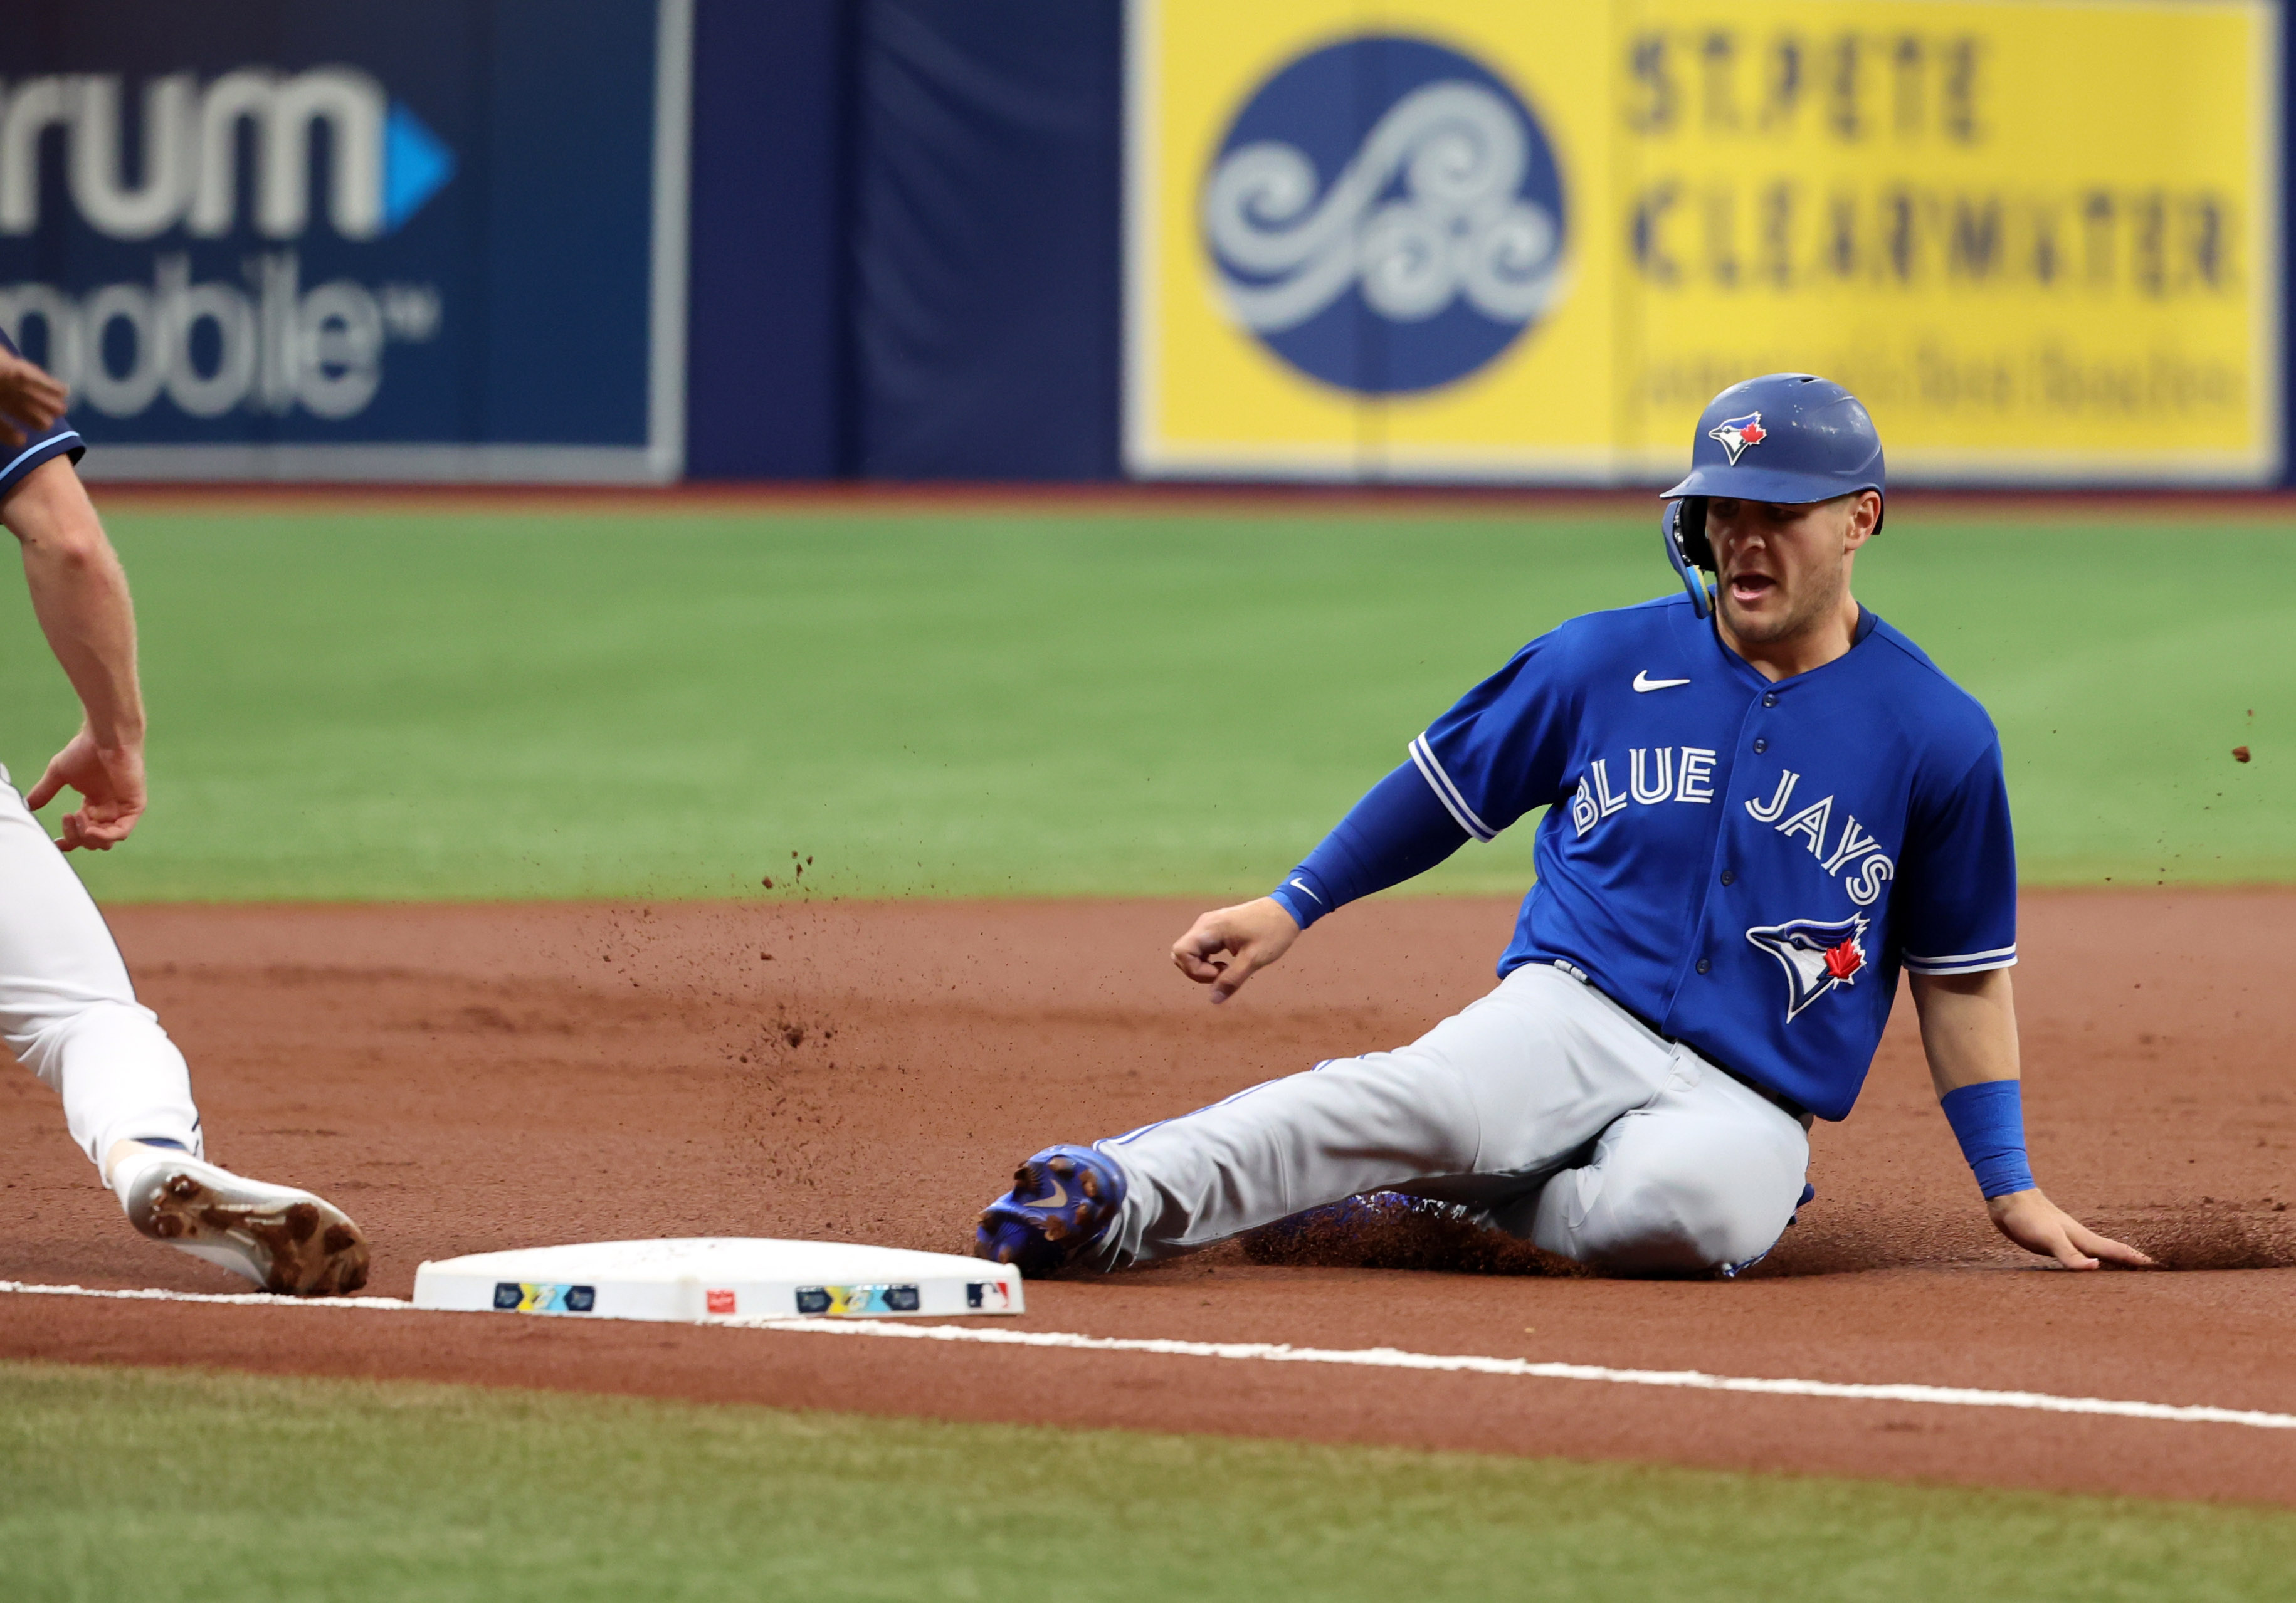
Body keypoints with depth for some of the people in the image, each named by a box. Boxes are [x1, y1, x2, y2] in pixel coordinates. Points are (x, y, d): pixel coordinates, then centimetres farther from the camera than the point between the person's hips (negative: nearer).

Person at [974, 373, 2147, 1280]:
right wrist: (1293, 907, 14)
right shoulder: (1608, 661, 7)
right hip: (1573, 1009, 1)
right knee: (1438, 1092, -35)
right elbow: (1450, 782, 19)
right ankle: (1124, 1198, -50)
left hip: (1750, 1094, 0)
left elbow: (1961, 973, 10)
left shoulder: (1939, 736, 4)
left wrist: (2009, 1188, 9)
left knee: (1693, 1197, -39)